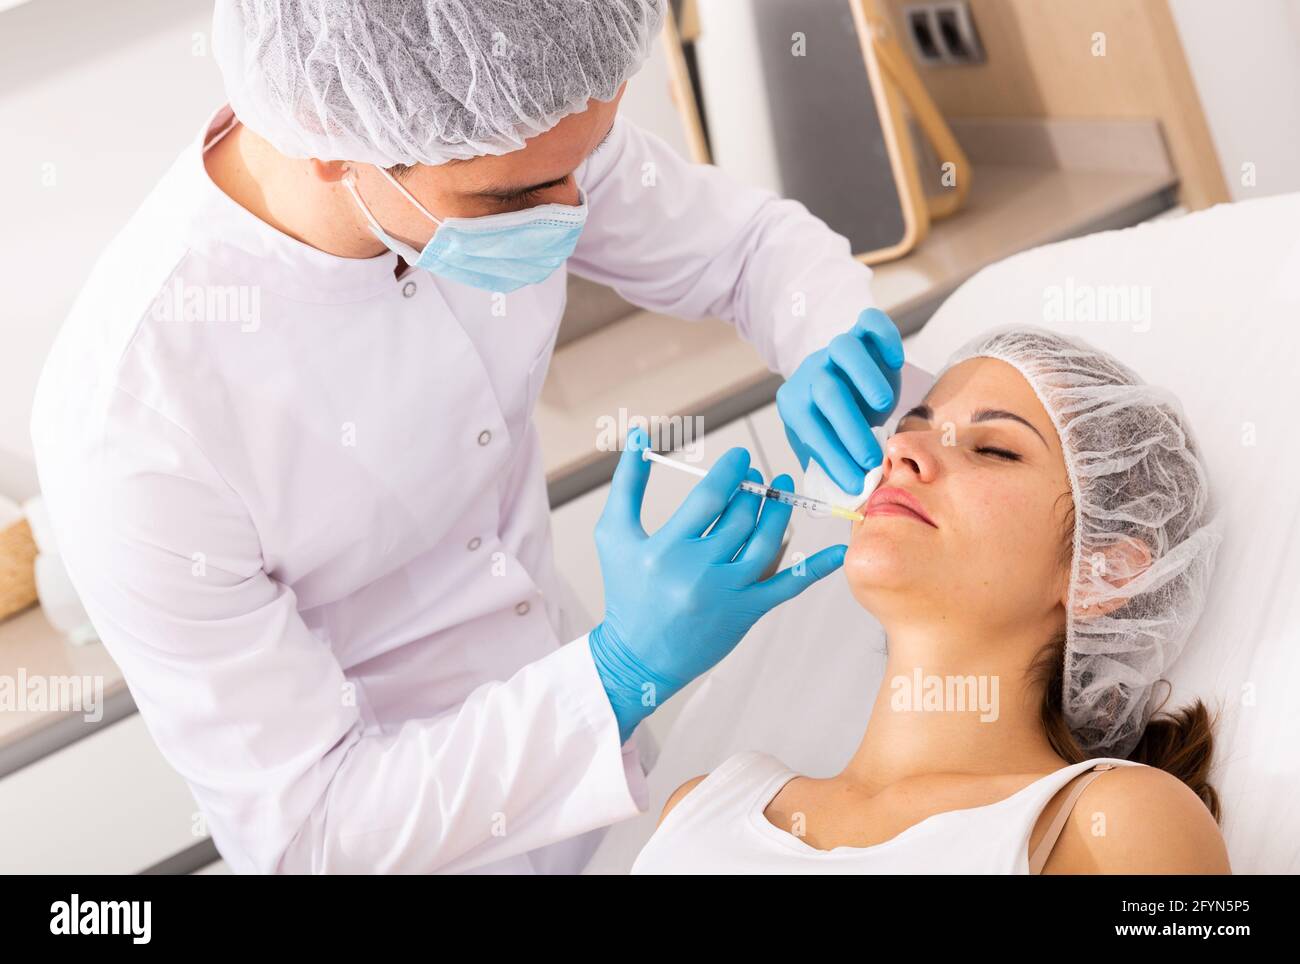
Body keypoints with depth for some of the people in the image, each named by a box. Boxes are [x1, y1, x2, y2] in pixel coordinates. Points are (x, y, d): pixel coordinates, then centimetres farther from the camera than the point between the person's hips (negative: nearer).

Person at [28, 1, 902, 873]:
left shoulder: (511, 133, -21)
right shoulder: (132, 431, -34)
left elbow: (754, 243, -4)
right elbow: (303, 825, -25)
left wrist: (833, 347, -26)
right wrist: (626, 671, -35)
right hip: (404, 836, -4)